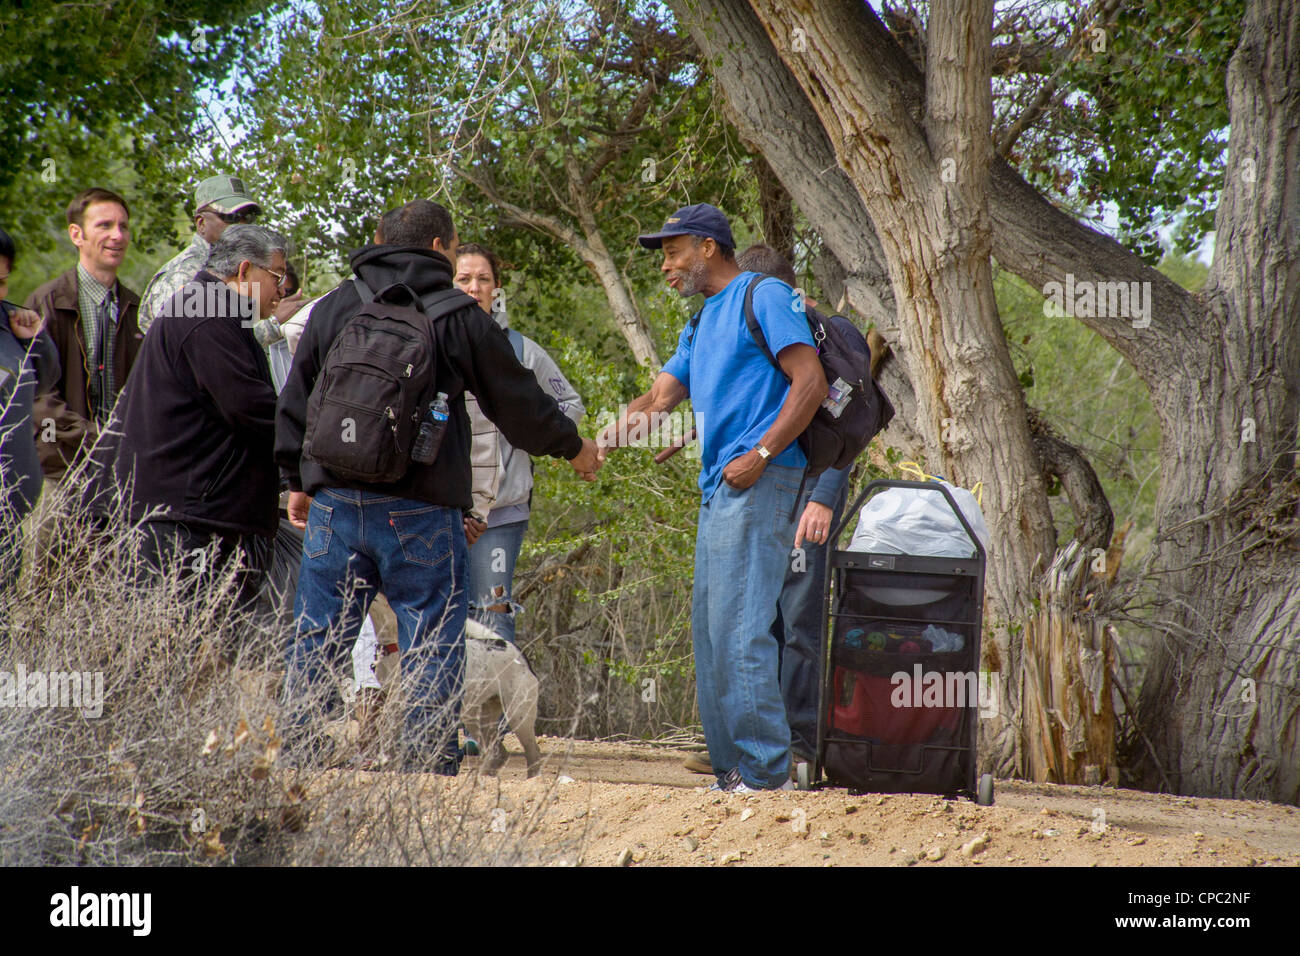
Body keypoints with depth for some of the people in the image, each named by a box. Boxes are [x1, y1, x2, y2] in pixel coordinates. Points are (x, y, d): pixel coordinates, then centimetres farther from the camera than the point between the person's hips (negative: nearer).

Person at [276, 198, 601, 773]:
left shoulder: (333, 307, 9)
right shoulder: (461, 318, -1)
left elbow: (294, 404, 14)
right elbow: (520, 403, 7)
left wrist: (298, 481, 26)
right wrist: (573, 448, 24)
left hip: (334, 505, 3)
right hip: (422, 512, -3)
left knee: (315, 643, 8)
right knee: (434, 649, 2)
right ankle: (430, 770, 0)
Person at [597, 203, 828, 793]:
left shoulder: (764, 297, -2)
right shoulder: (699, 327, 25)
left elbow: (810, 381, -11)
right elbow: (657, 401, 20)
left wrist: (760, 454, -17)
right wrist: (595, 443, 6)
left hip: (758, 483, -10)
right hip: (718, 488, 10)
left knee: (739, 629, -15)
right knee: (710, 630, 8)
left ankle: (765, 772, -15)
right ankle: (731, 771, 10)